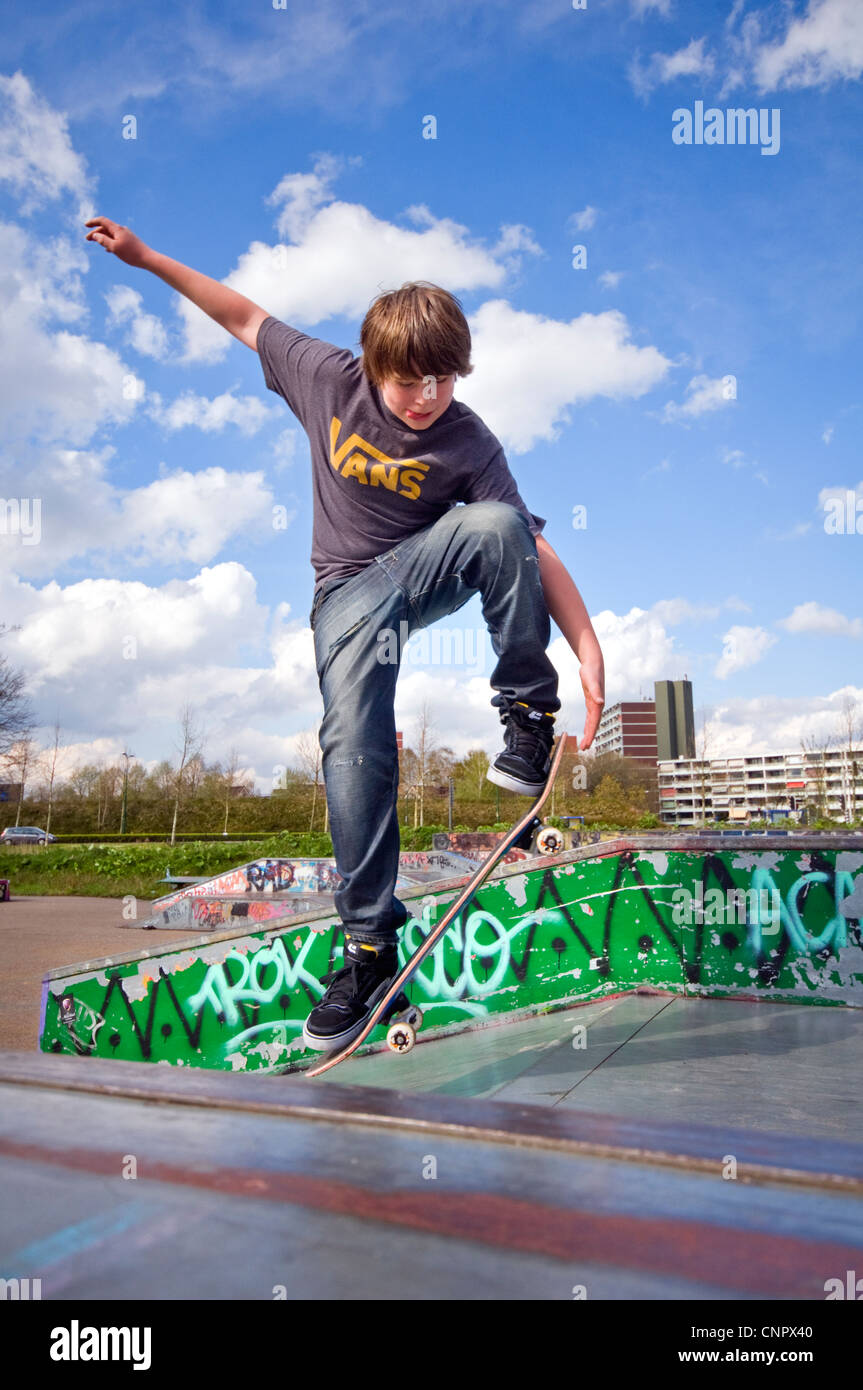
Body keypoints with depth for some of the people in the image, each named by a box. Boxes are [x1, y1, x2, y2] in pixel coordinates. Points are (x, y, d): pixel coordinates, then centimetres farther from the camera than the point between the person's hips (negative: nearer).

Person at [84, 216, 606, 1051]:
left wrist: (588, 646, -28)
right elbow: (245, 316, 5)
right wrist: (143, 255, 8)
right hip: (350, 594, 1)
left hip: (429, 567, 0)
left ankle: (528, 712, -18)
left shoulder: (469, 445, -14)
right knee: (353, 747, -18)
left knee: (495, 520, -34)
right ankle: (369, 946, -6)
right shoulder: (329, 379, -8)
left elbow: (533, 549, -18)